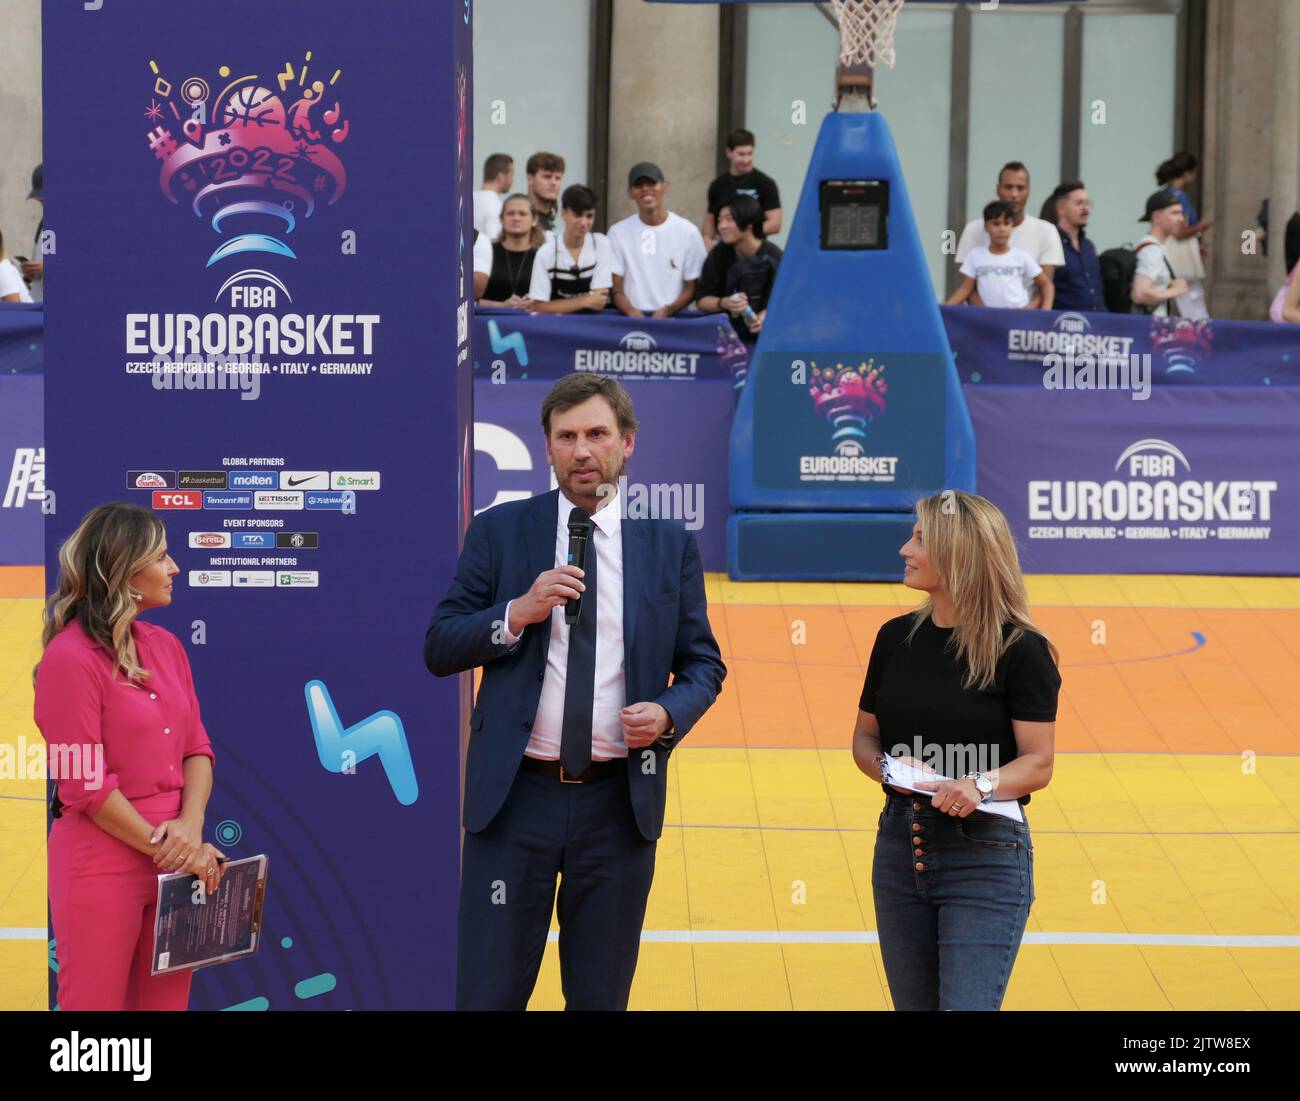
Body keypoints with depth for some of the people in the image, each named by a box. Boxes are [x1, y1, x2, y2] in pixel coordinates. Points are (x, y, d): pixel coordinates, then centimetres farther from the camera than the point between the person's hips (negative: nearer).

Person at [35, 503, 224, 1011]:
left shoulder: (165, 646, 10)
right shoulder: (70, 657, -11)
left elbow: (197, 748, 9)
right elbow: (85, 786, -14)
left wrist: (191, 826, -9)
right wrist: (162, 847, -13)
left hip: (175, 858, 7)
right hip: (103, 863, -7)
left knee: (167, 1001, 9)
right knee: (95, 1002, 0)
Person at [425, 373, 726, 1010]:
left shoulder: (670, 545, 6)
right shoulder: (499, 532, 3)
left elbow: (703, 663, 11)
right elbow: (439, 648, 2)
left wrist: (670, 714, -9)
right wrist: (518, 613, -15)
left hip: (620, 803, 1)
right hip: (515, 795, -1)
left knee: (601, 997, 9)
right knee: (488, 994, 0)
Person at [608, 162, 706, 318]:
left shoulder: (688, 232, 3)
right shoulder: (618, 232, 6)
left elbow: (692, 289, 6)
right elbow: (616, 289, 4)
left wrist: (667, 310, -12)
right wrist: (632, 311, -16)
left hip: (674, 317, 0)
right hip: (632, 318, 0)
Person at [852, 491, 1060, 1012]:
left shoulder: (1020, 650, -9)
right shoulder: (897, 638, 7)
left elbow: (1037, 764, -9)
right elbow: (864, 738, 12)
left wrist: (982, 785, -28)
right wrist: (889, 767, -9)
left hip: (986, 856, -6)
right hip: (899, 847, 6)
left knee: (967, 1007, -13)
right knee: (915, 1006, 10)